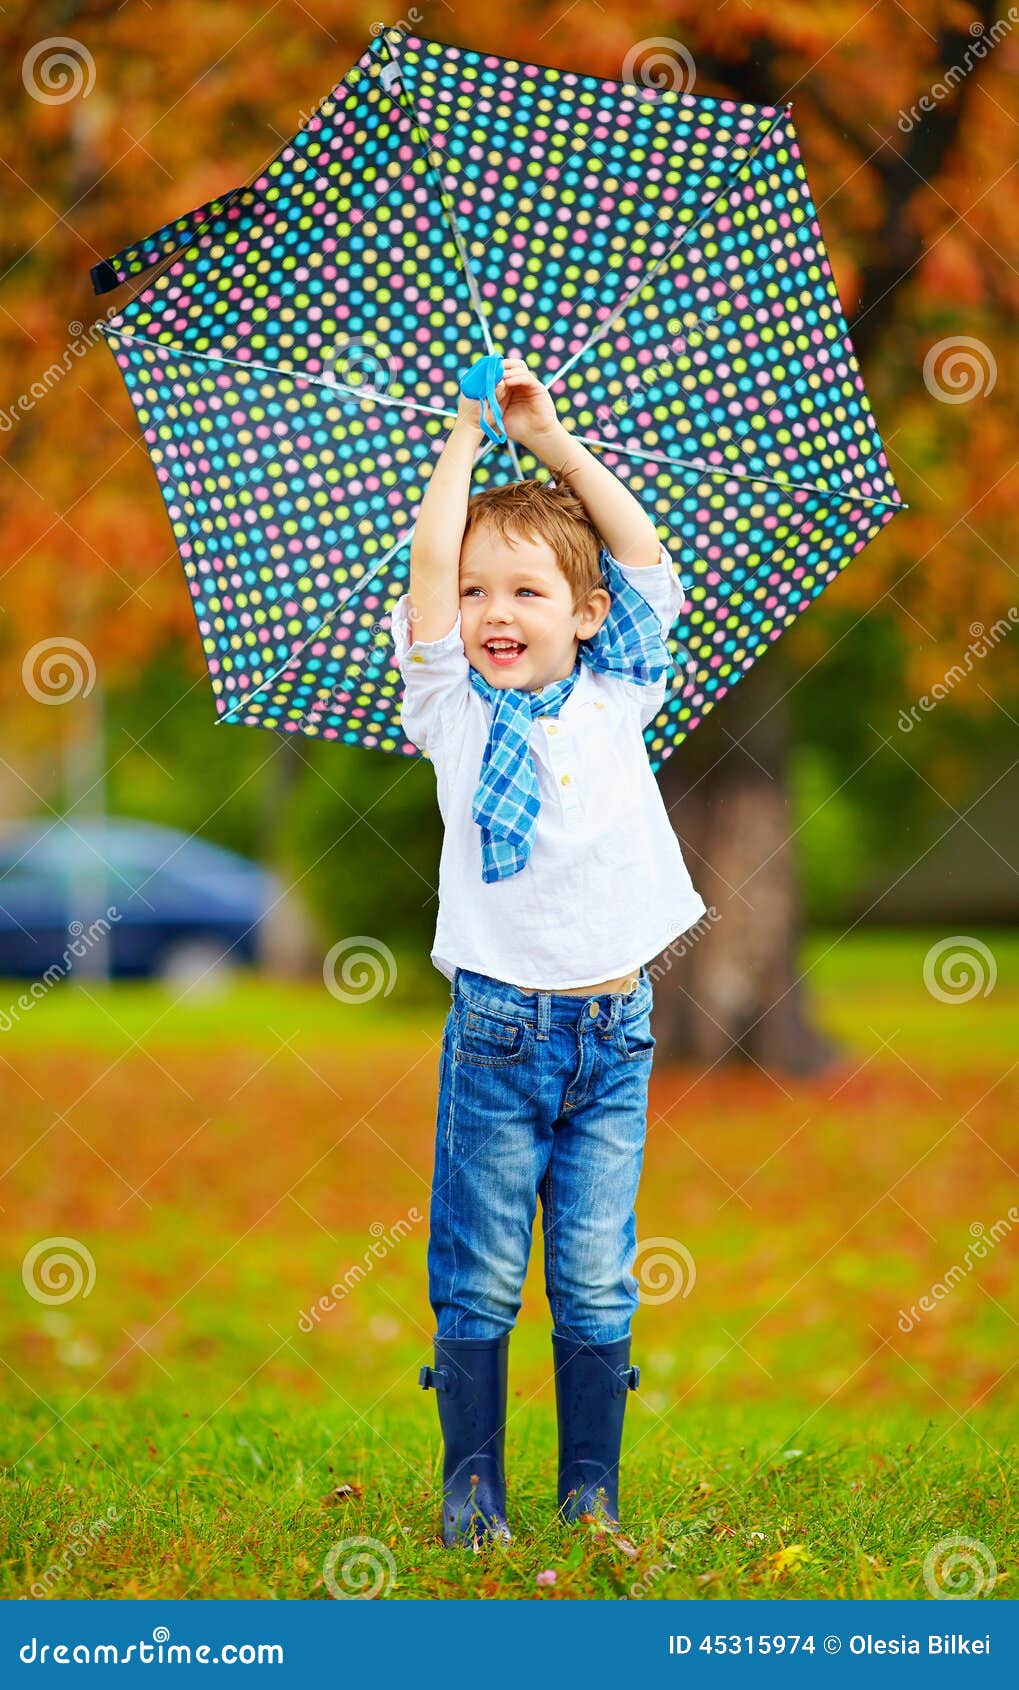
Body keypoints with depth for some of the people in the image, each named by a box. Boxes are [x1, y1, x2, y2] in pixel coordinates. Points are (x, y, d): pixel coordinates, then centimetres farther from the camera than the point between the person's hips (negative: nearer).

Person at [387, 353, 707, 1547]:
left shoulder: (616, 699, 6)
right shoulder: (456, 711, 2)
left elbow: (643, 553, 2)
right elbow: (430, 566, -8)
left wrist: (548, 435, 3)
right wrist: (467, 436, -3)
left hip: (614, 1028, 1)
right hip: (498, 1027, -1)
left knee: (596, 1285, 5)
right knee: (478, 1282, 3)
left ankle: (592, 1496, 14)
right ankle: (472, 1485, 13)